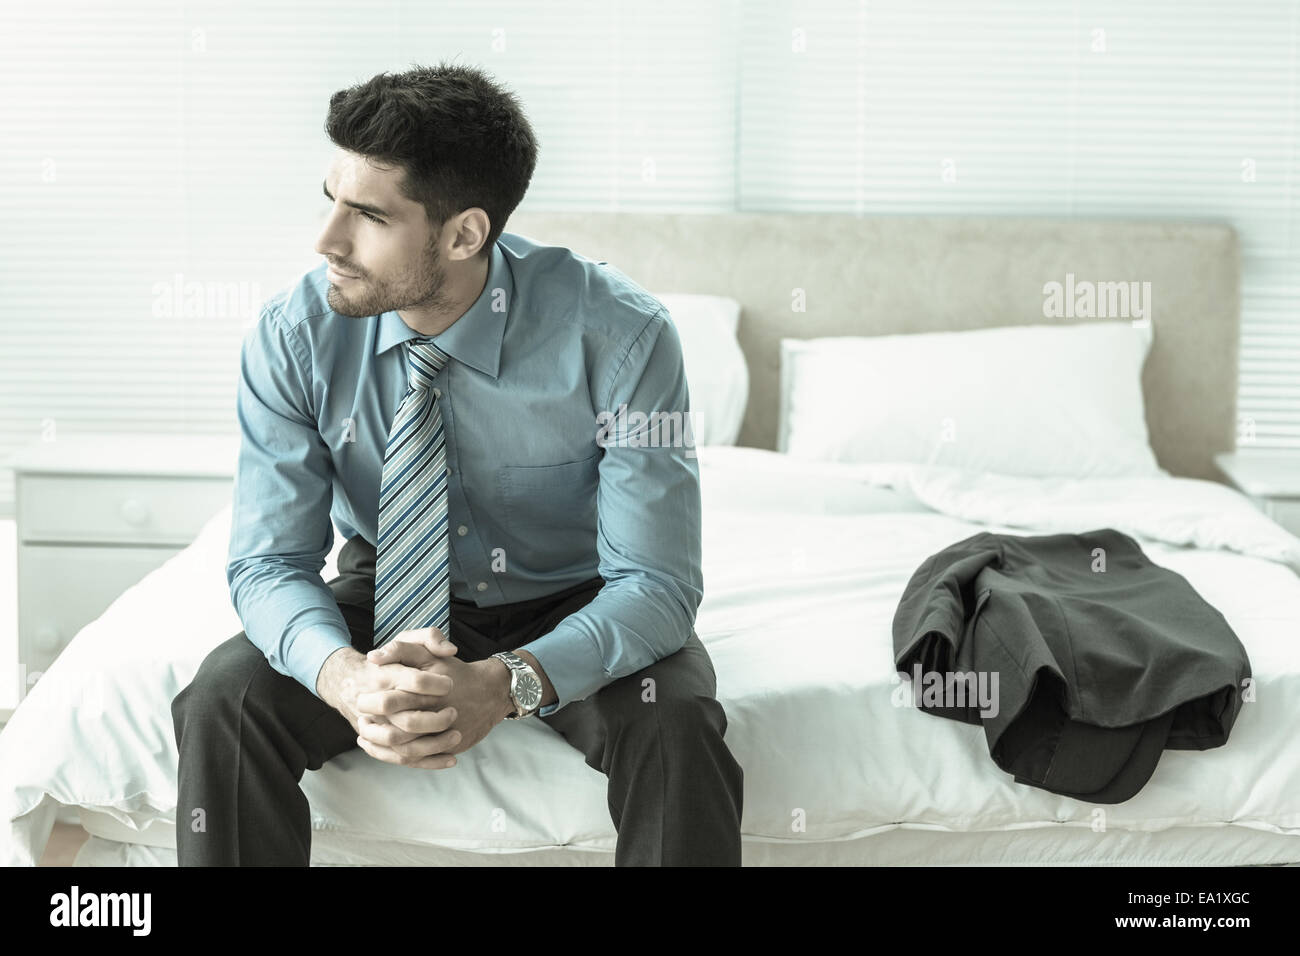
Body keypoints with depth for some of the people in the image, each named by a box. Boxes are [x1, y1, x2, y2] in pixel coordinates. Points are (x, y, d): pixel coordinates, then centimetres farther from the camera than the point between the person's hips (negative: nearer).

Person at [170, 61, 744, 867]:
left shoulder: (617, 335, -25)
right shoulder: (294, 338, -18)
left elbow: (654, 580, -25)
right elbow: (271, 560, -15)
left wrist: (507, 683, -43)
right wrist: (344, 674, -38)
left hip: (572, 606, -2)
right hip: (388, 597, 2)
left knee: (676, 722, -33)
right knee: (224, 703, -25)